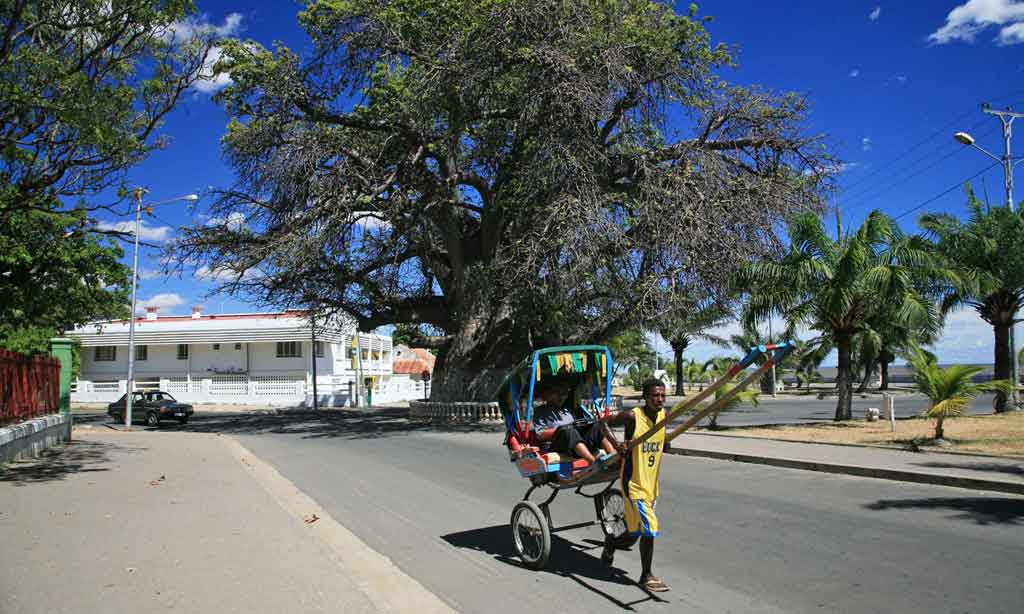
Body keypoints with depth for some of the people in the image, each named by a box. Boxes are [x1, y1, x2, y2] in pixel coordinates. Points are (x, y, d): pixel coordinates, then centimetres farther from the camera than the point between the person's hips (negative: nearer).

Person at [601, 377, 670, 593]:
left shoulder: (664, 415, 1)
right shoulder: (632, 416, -19)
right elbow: (604, 423, -9)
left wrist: (665, 441, -2)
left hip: (651, 482, 7)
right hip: (634, 481, -7)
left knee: (635, 527, 20)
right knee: (649, 528, -7)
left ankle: (610, 541, 46)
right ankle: (646, 575, 9)